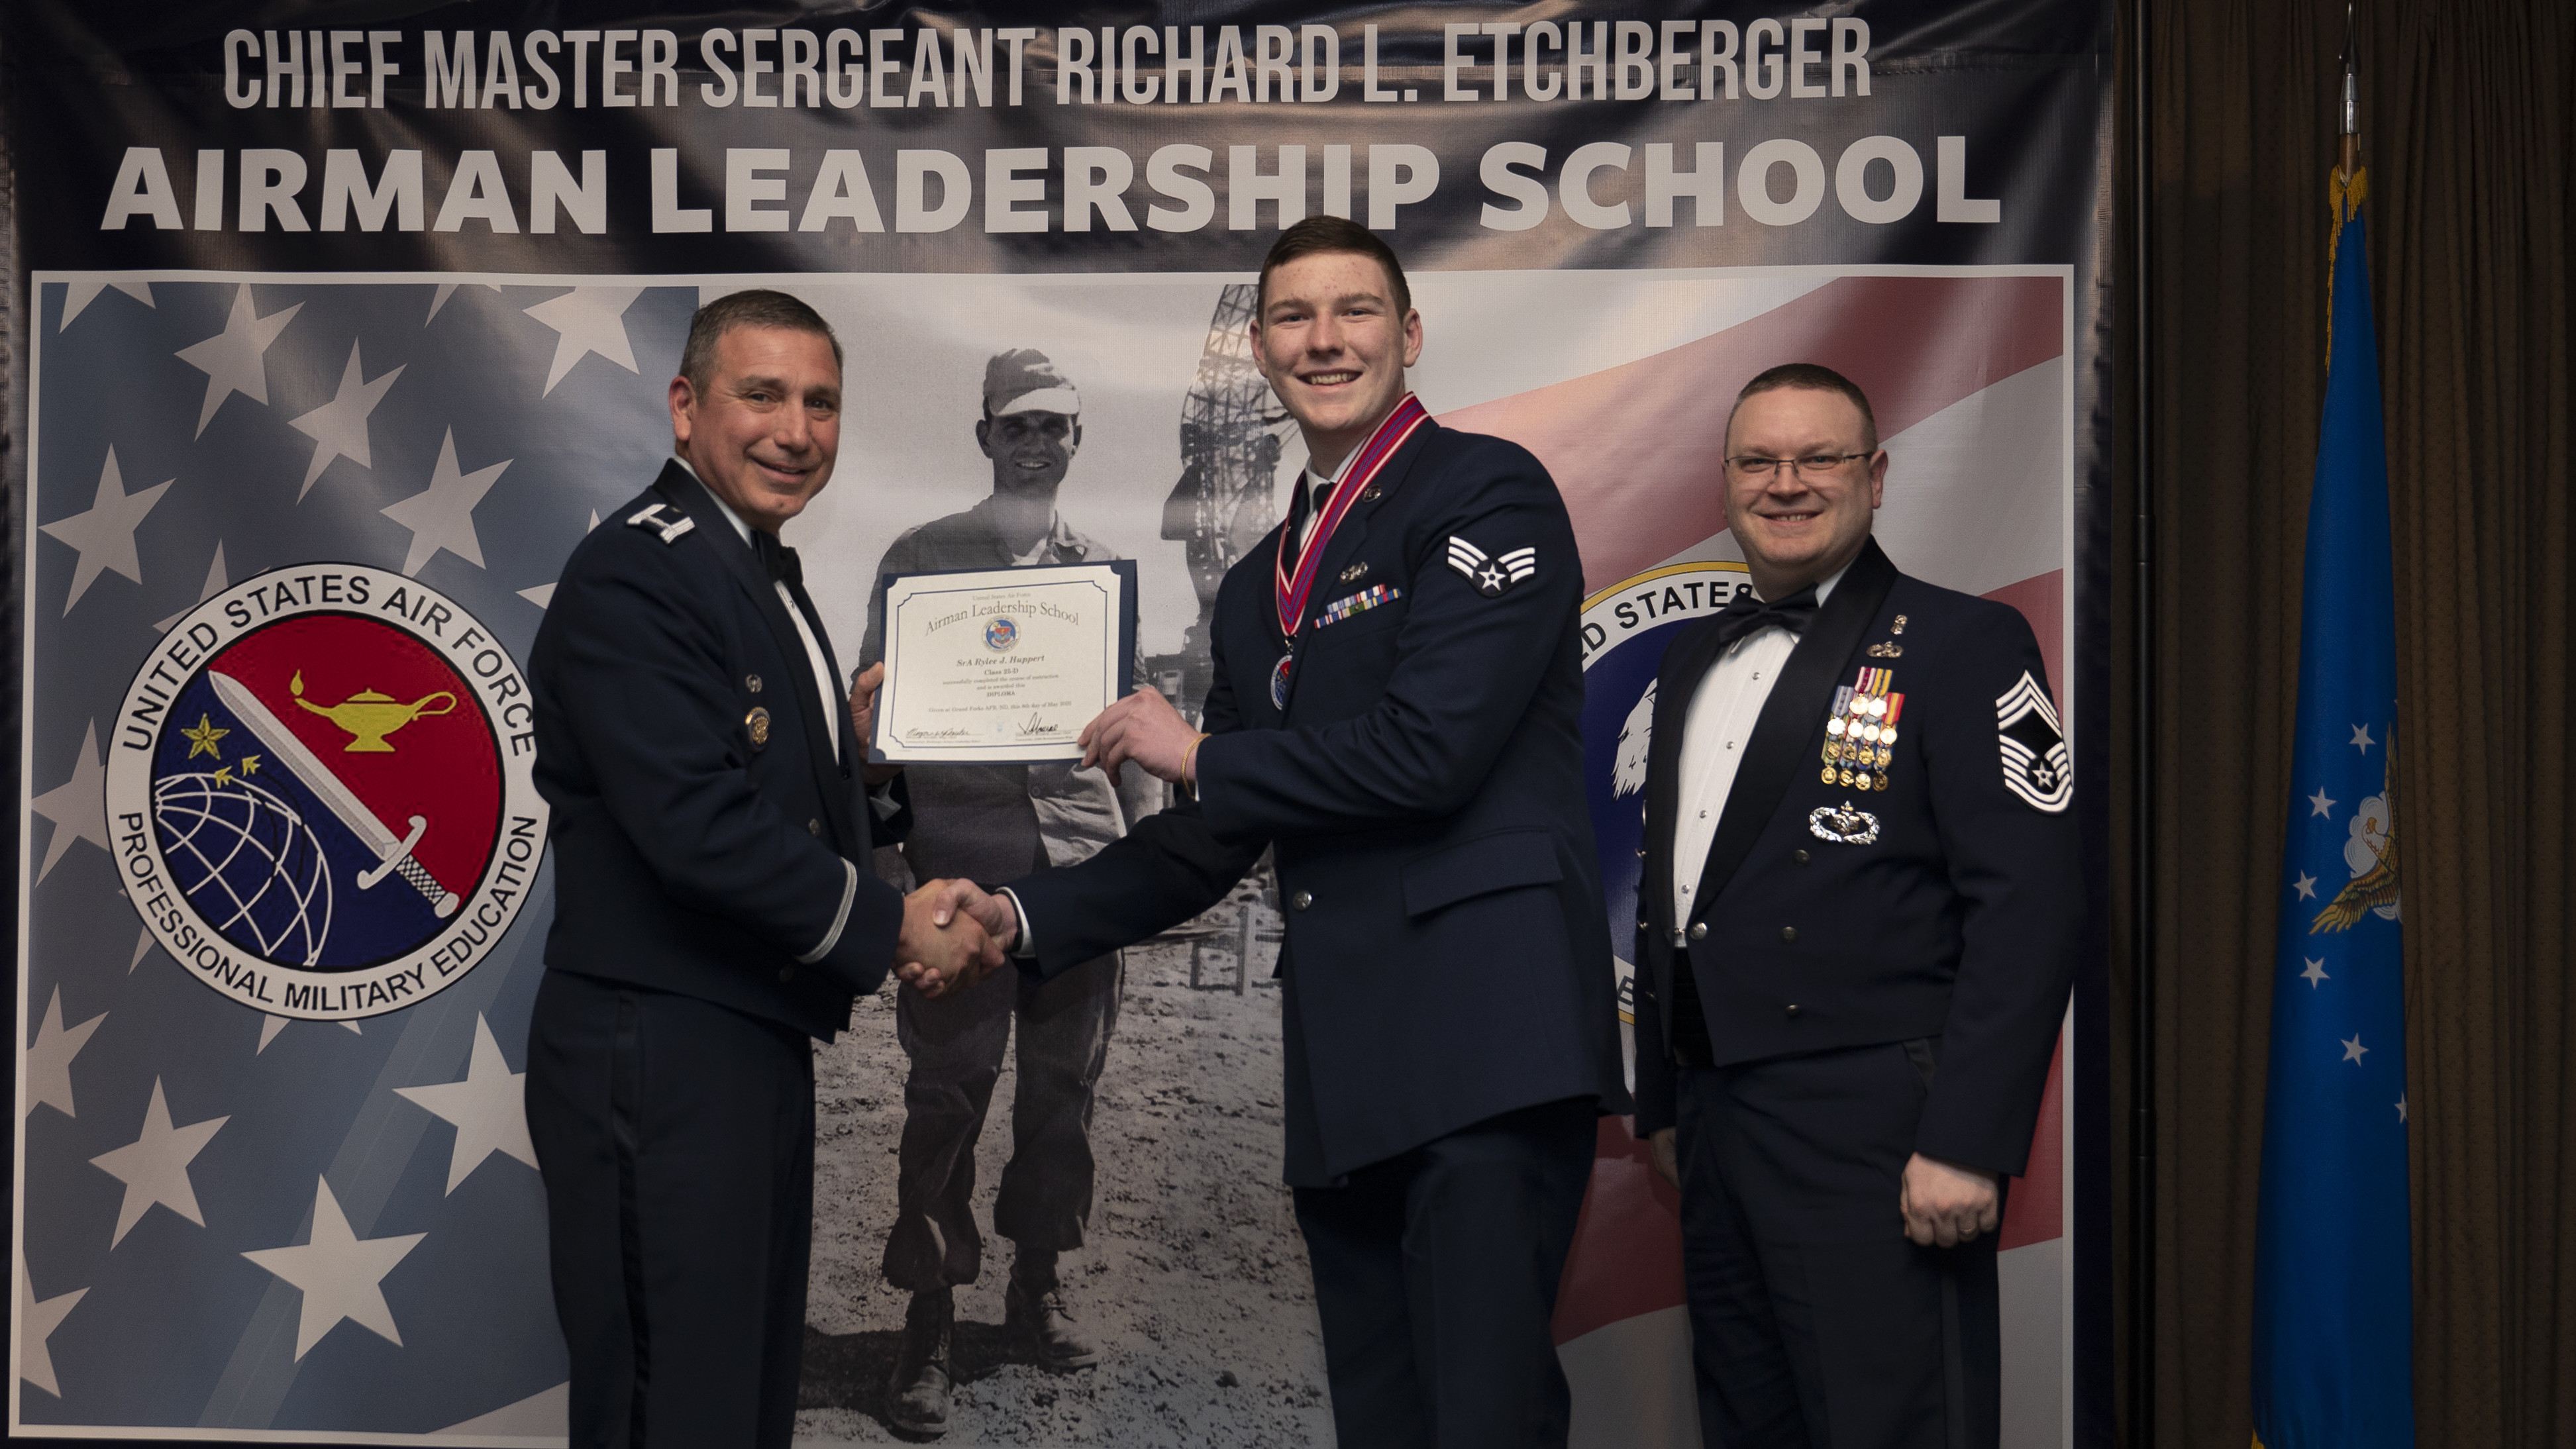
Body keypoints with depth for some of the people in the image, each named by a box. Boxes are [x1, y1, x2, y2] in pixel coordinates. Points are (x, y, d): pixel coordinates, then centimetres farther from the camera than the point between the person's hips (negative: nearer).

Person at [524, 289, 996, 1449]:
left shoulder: (764, 572, 16)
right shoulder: (632, 579, -16)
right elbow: (700, 830, -24)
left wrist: (856, 751, 3)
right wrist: (890, 927, -15)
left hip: (758, 1050, 10)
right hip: (657, 1067, -10)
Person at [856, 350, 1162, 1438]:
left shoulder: (1103, 570, 13)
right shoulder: (921, 560, 3)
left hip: (1084, 858, 3)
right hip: (961, 859, -3)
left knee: (1064, 1086, 9)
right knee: (948, 1095, -3)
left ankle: (1038, 1288, 23)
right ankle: (929, 1326, 5)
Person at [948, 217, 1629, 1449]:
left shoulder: (1489, 492, -1)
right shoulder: (1259, 585, 23)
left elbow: (1430, 747, -14)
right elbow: (1213, 841, 25)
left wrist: (1198, 754, -1)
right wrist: (1027, 917, 13)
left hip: (1483, 1029, -7)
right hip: (1345, 1061, 8)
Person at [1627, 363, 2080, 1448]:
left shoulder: (1962, 645, -5)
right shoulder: (1693, 660, 16)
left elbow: (2028, 907, -13)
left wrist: (1967, 1145, -19)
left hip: (1871, 1147, -7)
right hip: (1715, 1135, 7)